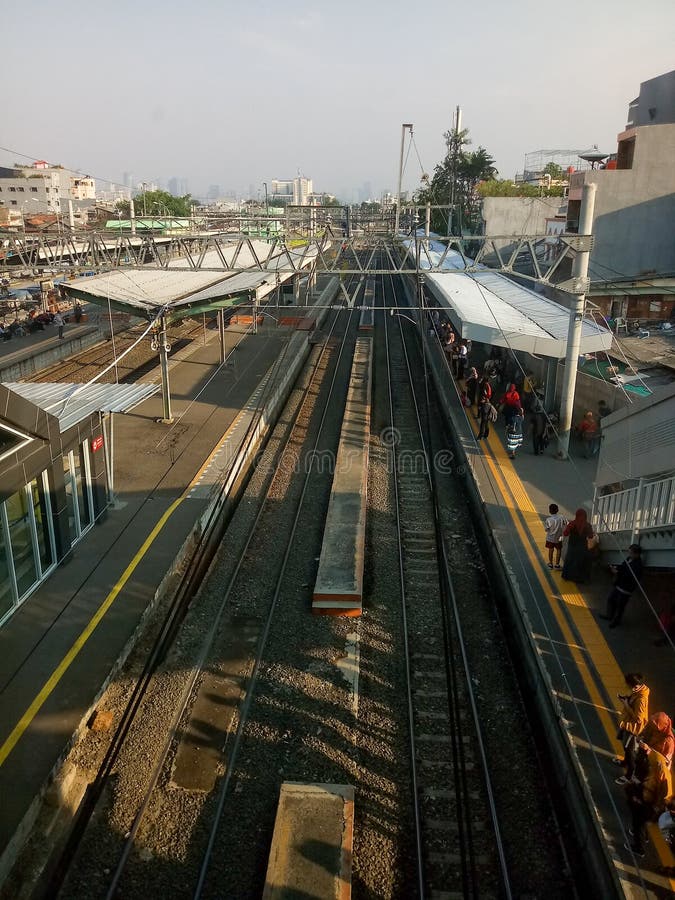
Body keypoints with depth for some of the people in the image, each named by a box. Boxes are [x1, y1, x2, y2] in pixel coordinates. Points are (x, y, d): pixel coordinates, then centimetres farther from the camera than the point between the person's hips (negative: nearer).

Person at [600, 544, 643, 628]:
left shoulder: (637, 565, -27)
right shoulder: (629, 559, 0)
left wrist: (618, 572, -31)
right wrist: (616, 568, -3)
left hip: (625, 589, -9)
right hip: (618, 584, 9)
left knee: (620, 605, 10)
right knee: (610, 599, 24)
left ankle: (616, 620, 33)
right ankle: (610, 615, 46)